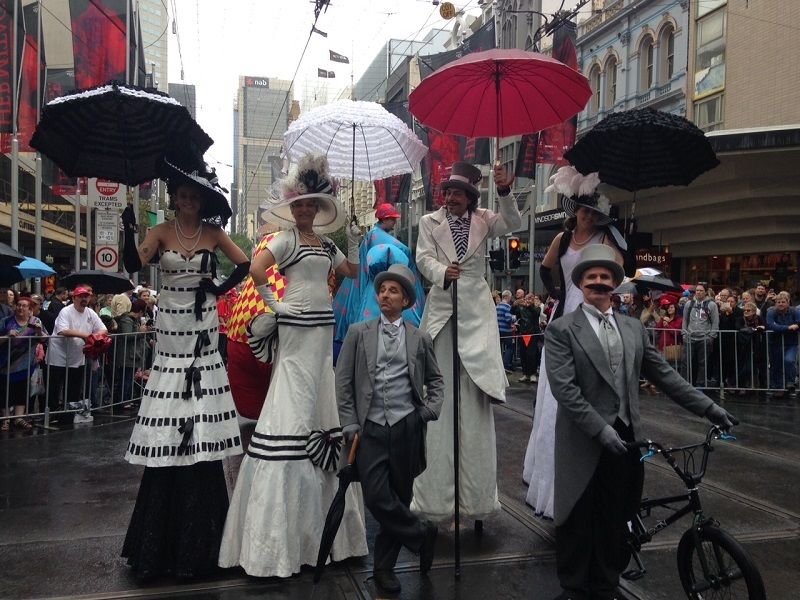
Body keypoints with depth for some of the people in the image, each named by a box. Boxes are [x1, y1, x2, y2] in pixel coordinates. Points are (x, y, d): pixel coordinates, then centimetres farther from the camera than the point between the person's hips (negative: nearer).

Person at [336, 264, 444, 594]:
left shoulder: (420, 338, 8)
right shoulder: (358, 333, 5)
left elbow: (435, 379, 20)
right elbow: (343, 382, 3)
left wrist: (432, 409, 3)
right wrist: (350, 425, -3)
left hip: (406, 427, 1)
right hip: (370, 428, -1)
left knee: (399, 496, 8)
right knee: (377, 498, -10)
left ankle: (384, 566, 25)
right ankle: (422, 533, 16)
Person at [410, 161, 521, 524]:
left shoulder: (484, 221, 10)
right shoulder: (430, 222, 8)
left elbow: (513, 224, -5)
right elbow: (423, 257, -4)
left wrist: (505, 192, -20)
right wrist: (442, 272, -25)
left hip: (476, 314, 0)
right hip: (440, 313, 0)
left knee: (476, 399, 0)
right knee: (438, 399, 0)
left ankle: (477, 495, 6)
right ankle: (437, 494, 8)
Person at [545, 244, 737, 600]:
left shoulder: (634, 328, 11)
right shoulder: (562, 330, -5)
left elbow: (664, 375, 11)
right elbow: (564, 388, -14)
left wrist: (708, 407, 5)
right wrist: (601, 429, -19)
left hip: (624, 439, 4)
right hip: (584, 442, -4)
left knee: (614, 523, 14)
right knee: (578, 524, 7)